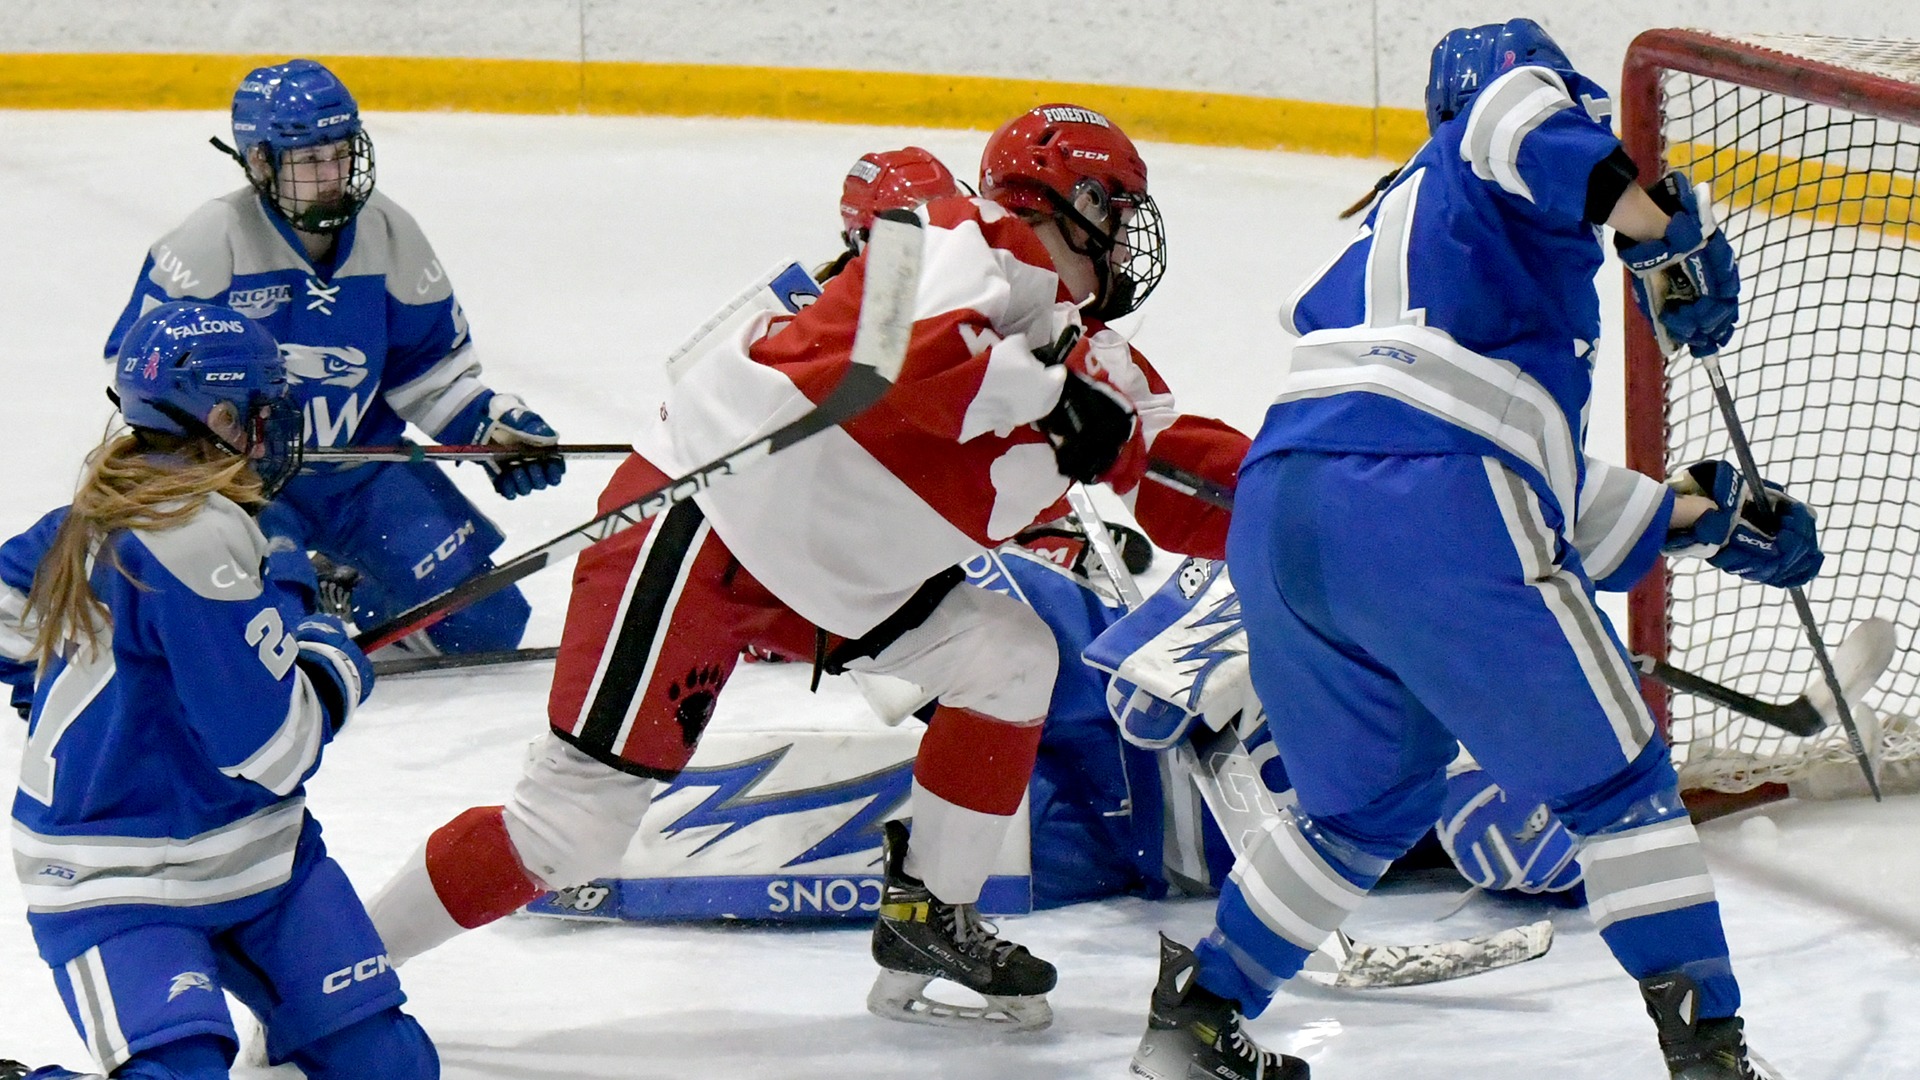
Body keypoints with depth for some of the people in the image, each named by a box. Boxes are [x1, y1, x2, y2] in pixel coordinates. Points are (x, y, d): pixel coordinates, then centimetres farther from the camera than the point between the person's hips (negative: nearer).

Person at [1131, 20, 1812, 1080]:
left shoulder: (1387, 238, 37)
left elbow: (1545, 477, 35)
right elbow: (1520, 115, -12)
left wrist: (1701, 513, 35)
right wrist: (1663, 228, -11)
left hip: (1274, 515, 8)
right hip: (1427, 519, -8)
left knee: (1367, 799, 27)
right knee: (1614, 779, 4)